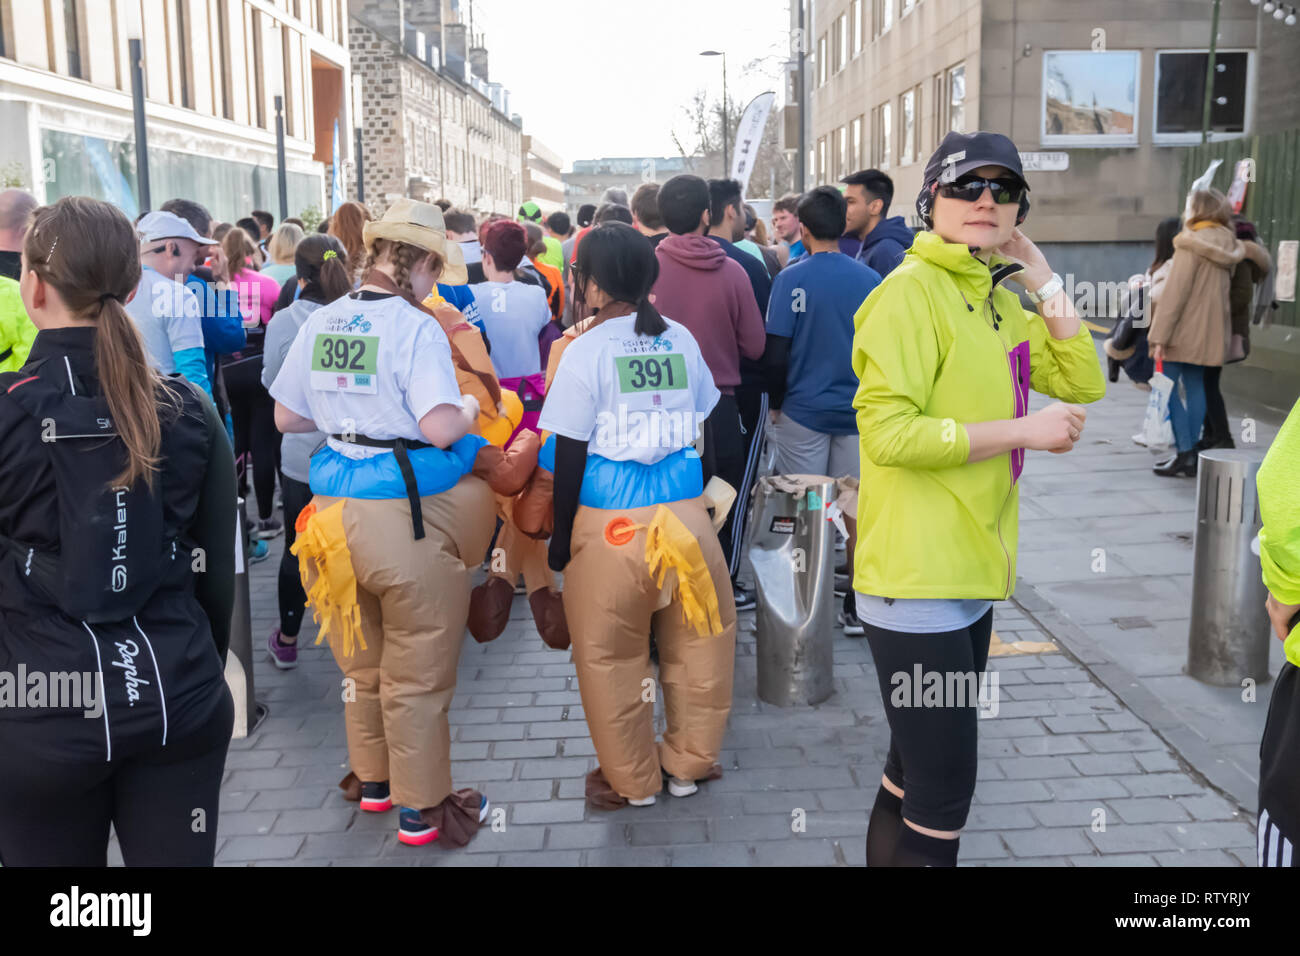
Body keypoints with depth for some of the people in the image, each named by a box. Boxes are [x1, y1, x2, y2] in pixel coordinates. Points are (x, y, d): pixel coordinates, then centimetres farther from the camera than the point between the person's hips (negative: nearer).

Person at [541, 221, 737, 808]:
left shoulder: (586, 350, -8)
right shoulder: (681, 340, 5)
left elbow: (570, 454, -8)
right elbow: (705, 427, 10)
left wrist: (561, 535, 1)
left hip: (611, 524, -4)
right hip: (687, 514, 5)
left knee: (610, 654, 11)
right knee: (696, 642, 17)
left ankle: (631, 780, 23)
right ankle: (688, 763, 30)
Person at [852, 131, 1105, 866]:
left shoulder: (1002, 301, 15)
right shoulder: (912, 290, -12)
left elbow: (1085, 383, 6)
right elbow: (887, 431, -23)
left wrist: (1043, 276, 3)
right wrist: (1025, 430, -18)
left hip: (972, 571, 9)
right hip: (917, 577, -9)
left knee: (916, 774, 21)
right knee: (945, 792, -4)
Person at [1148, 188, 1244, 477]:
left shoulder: (1191, 246, -14)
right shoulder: (1227, 248, 9)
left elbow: (1174, 293, -17)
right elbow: (1223, 290, 13)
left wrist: (1159, 336, -16)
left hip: (1184, 330, -8)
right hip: (1210, 332, 8)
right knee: (1195, 388, 12)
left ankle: (1185, 453, -6)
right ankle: (1191, 454, 14)